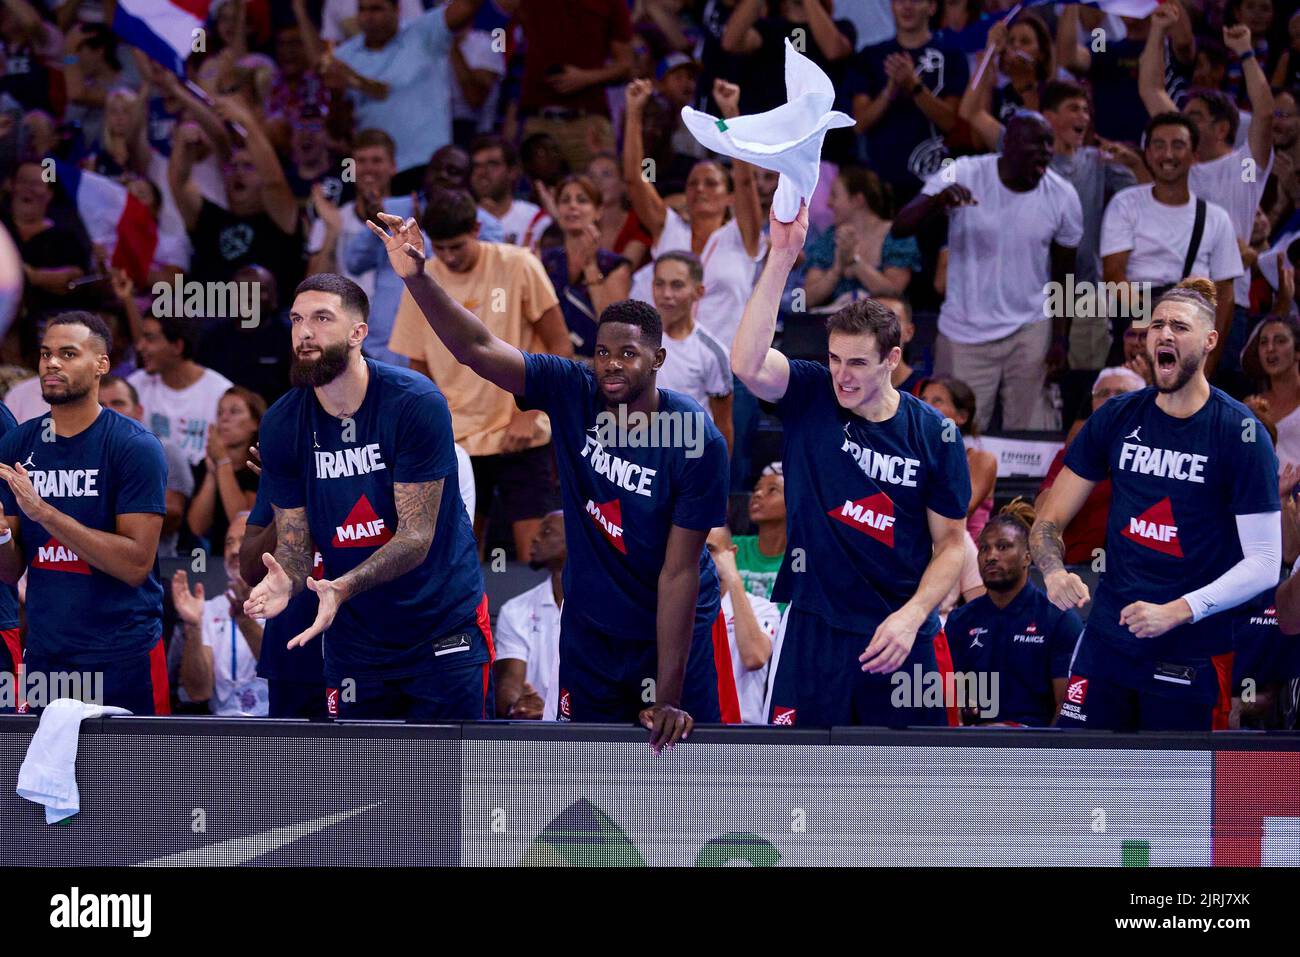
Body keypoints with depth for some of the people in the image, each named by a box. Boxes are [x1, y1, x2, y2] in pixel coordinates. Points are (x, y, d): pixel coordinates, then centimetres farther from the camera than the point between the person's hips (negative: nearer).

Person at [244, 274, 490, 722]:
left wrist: (343, 588, -36)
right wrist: (285, 581, -27)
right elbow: (293, 541, -2)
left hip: (445, 632, -3)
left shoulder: (415, 403, -18)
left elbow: (416, 537, -20)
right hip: (356, 642, 4)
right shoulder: (281, 425, -5)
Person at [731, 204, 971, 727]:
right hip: (815, 625, 0)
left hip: (898, 634, 0)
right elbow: (747, 363, -23)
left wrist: (912, 615, -12)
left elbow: (951, 543, 4)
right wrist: (782, 256, -28)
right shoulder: (809, 398, -2)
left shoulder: (932, 434, -2)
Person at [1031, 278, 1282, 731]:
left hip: (1190, 655, -4)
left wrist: (1177, 611, -20)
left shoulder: (1242, 434, -7)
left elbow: (1264, 562, -10)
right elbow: (1049, 521, 10)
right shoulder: (1116, 418, 6)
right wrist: (1054, 572, -12)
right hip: (1107, 639, 4)